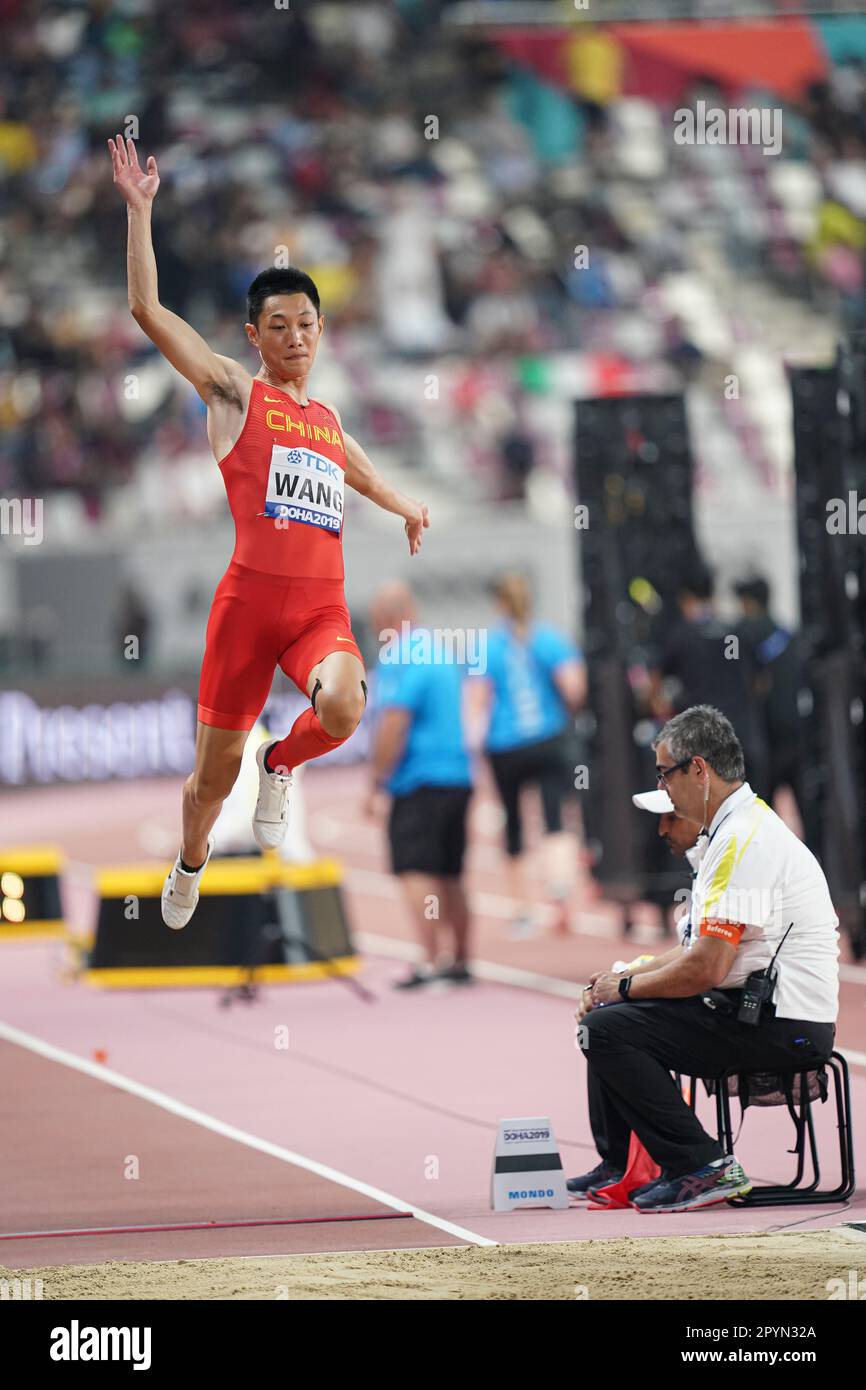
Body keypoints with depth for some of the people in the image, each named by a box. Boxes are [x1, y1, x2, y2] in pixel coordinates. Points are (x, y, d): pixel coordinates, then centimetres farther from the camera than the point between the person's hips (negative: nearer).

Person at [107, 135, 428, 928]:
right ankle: (191, 862, 37)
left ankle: (282, 767, 5)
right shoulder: (235, 394, 3)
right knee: (216, 768, 5)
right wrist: (139, 210, -9)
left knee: (343, 706, -29)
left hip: (323, 605, 3)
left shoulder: (328, 419, 19)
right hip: (251, 596, -3)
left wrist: (408, 509, 55)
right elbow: (149, 309, -6)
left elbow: (363, 476, 44)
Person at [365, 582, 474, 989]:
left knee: (415, 871, -11)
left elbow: (392, 726, -18)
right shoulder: (442, 653, 16)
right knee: (449, 876, 15)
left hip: (419, 783, -9)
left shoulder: (398, 660, -12)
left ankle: (429, 962, -20)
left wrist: (376, 784, -12)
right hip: (458, 776, 9)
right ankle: (460, 960, 20)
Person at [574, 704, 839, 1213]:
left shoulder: (743, 839, -18)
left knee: (606, 1031, -18)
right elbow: (704, 949, 22)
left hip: (783, 1028, -11)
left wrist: (625, 988, -6)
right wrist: (626, 976, 10)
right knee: (608, 1016, 18)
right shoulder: (740, 828, 16)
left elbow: (705, 969, -22)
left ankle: (705, 1166, -16)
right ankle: (623, 1168, 24)